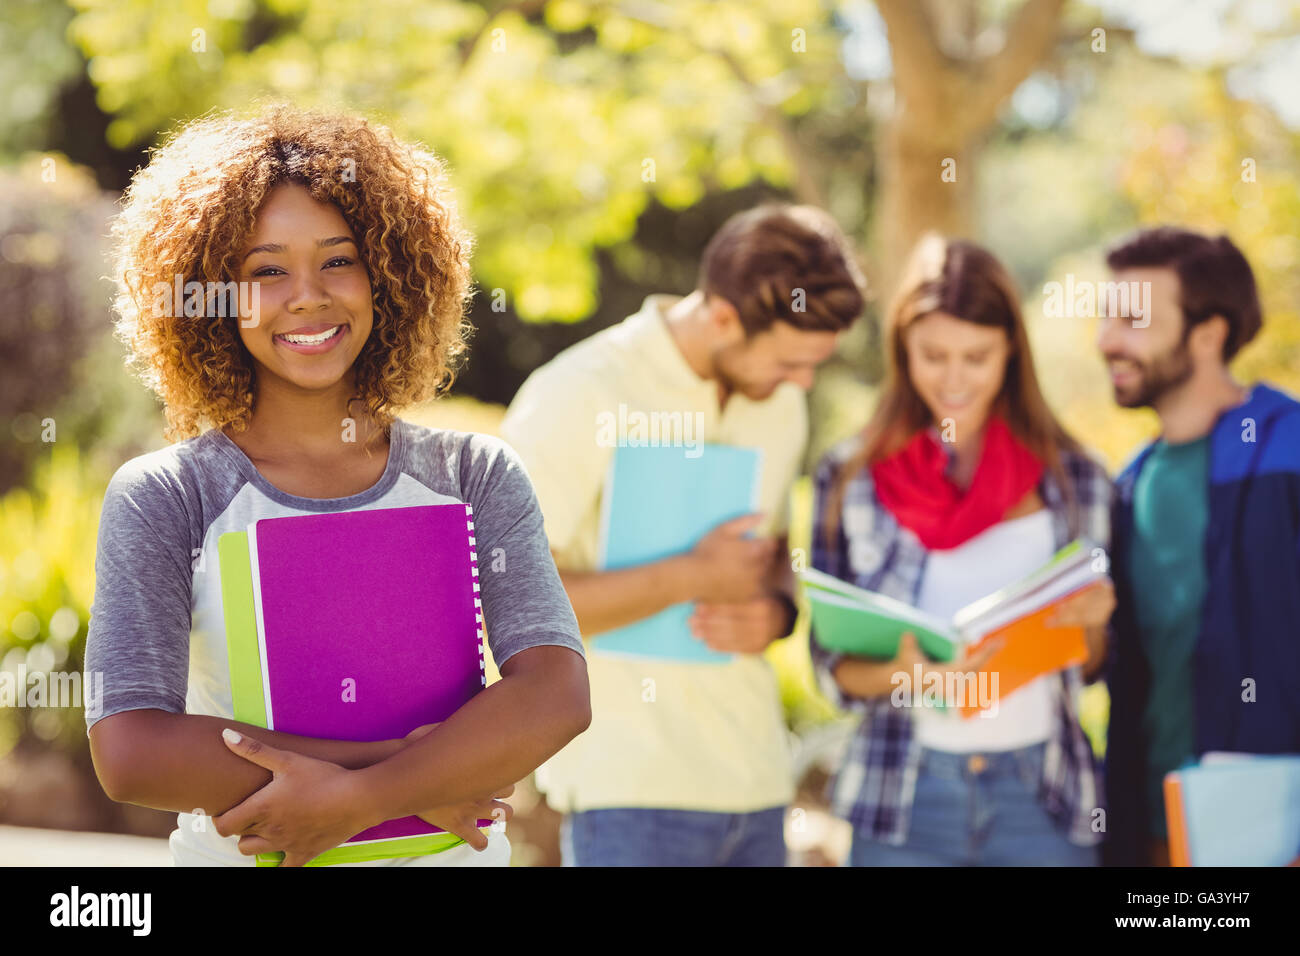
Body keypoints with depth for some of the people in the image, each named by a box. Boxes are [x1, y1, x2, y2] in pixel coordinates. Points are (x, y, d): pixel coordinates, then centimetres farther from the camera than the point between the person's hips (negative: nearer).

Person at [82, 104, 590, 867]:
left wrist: (351, 800, -26)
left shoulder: (478, 476, -3)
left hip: (453, 850, 2)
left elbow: (558, 695, -15)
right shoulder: (161, 498, -8)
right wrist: (404, 772, -22)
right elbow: (128, 751, -20)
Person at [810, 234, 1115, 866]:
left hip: (1042, 796, 1)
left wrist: (1090, 624, -11)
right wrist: (899, 676, -17)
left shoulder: (1071, 477, 4)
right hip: (903, 792, 0)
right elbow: (831, 666, 3)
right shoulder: (849, 478, 1)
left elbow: (1089, 667, 10)